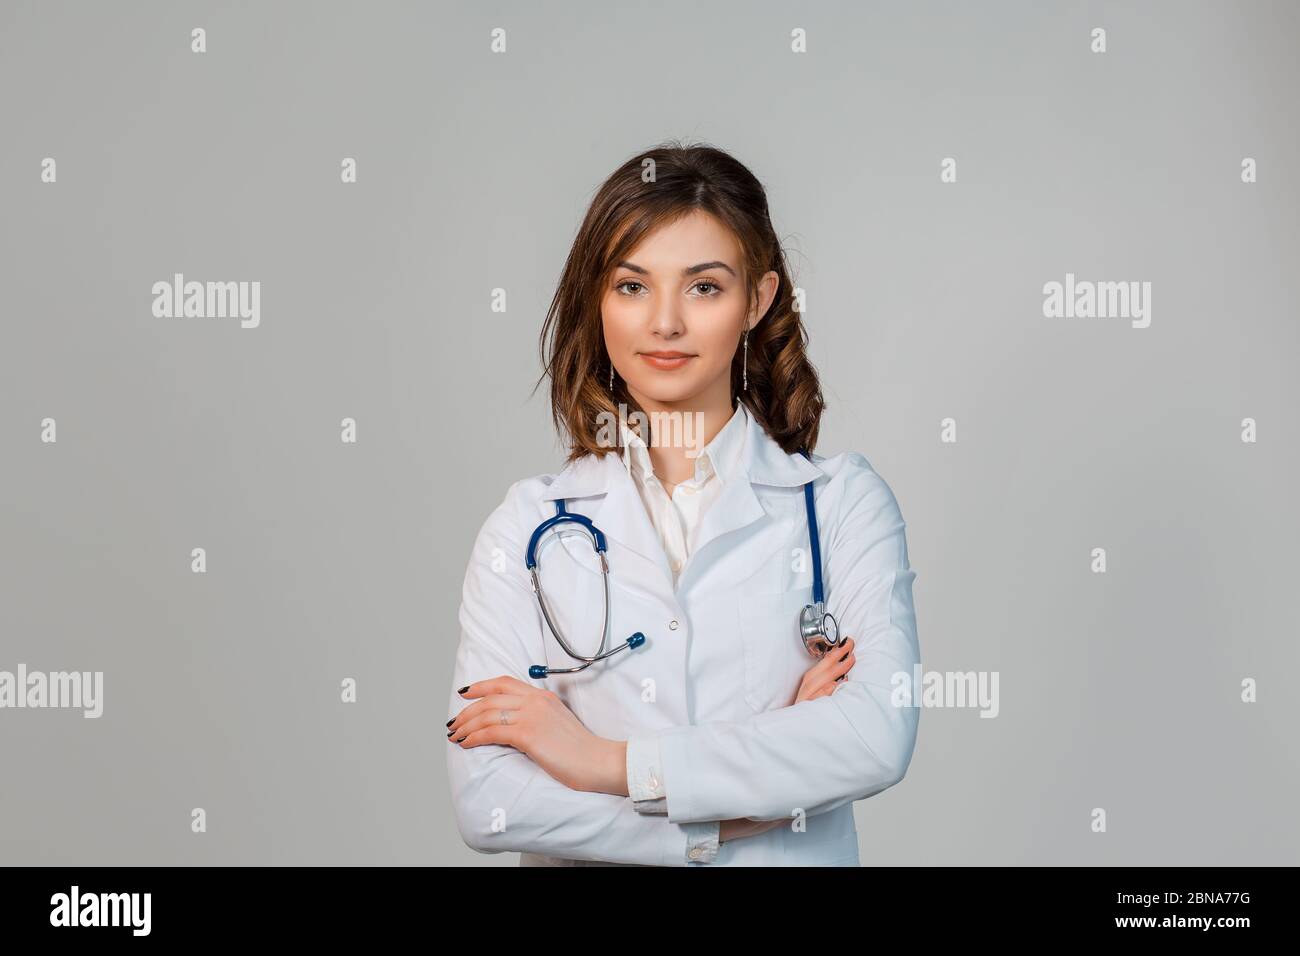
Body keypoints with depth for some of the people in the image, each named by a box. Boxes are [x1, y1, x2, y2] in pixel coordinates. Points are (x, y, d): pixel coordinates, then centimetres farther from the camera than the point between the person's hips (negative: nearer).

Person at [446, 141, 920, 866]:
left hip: (800, 859, 0)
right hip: (590, 868, 1)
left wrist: (609, 759, -12)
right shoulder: (529, 527, 2)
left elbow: (878, 737, -12)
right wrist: (744, 807, -12)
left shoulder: (844, 502, 2)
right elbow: (486, 804, -7)